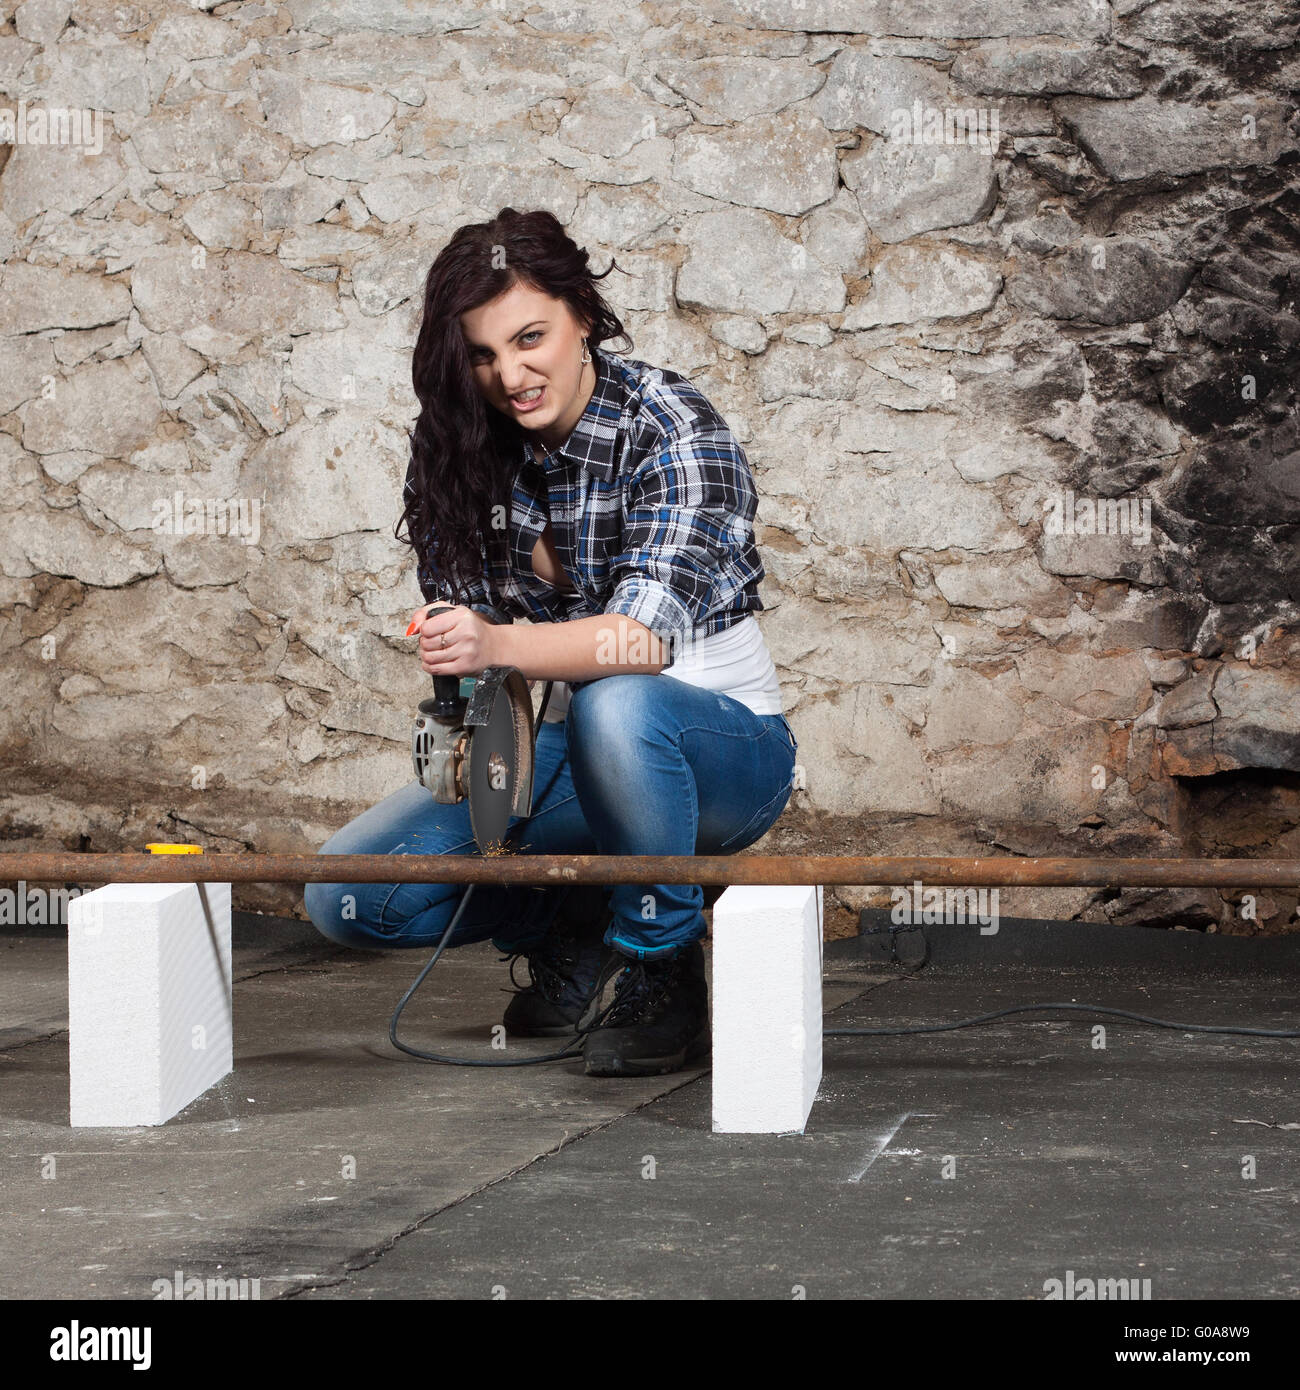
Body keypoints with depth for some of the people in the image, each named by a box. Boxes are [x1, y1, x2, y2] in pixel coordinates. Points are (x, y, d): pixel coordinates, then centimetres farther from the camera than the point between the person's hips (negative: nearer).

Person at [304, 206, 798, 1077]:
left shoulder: (672, 430, -19)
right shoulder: (462, 446, -2)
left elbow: (647, 634, -32)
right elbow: (464, 619, 1)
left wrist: (497, 646, -50)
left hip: (721, 744, -5)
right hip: (578, 752, 5)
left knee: (617, 709, -41)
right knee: (350, 898, -13)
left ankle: (661, 977, -17)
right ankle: (573, 928, 12)